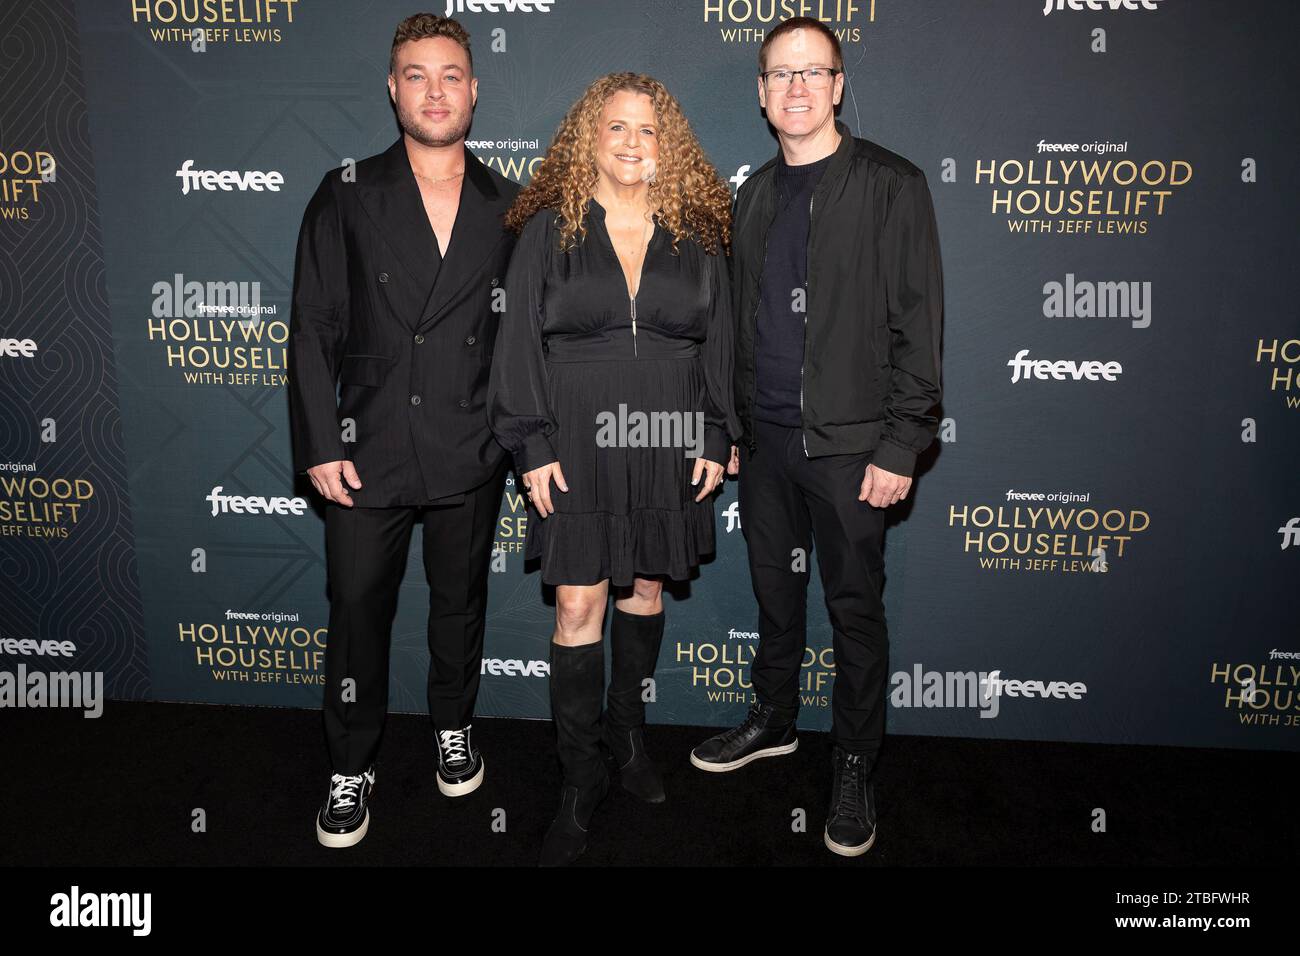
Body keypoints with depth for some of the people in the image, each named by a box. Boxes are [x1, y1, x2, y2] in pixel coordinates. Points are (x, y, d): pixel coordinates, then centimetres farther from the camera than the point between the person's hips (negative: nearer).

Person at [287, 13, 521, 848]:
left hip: (471, 455, 1)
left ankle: (454, 726, 39)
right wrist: (320, 445, -8)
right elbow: (314, 328, -2)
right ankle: (352, 767, 26)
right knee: (358, 609, 7)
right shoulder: (347, 196, 1)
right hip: (368, 451, -1)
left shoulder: (508, 206, 5)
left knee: (460, 600, 16)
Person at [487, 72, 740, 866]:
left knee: (645, 588, 13)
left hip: (668, 444, 2)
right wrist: (534, 446, -7)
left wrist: (716, 439, 3)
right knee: (579, 604, -3)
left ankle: (628, 731, 33)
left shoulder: (698, 234, 7)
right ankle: (582, 778, 10)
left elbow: (720, 342, 8)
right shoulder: (550, 229, 2)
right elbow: (522, 341, -1)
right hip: (579, 444, -2)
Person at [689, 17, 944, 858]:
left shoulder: (891, 185, -5)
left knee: (855, 607, 5)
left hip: (849, 444, -5)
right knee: (775, 590, 17)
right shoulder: (756, 194, 12)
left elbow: (917, 325, -9)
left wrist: (901, 445, -14)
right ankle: (773, 722, 36)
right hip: (766, 439, 5)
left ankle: (855, 768, 21)